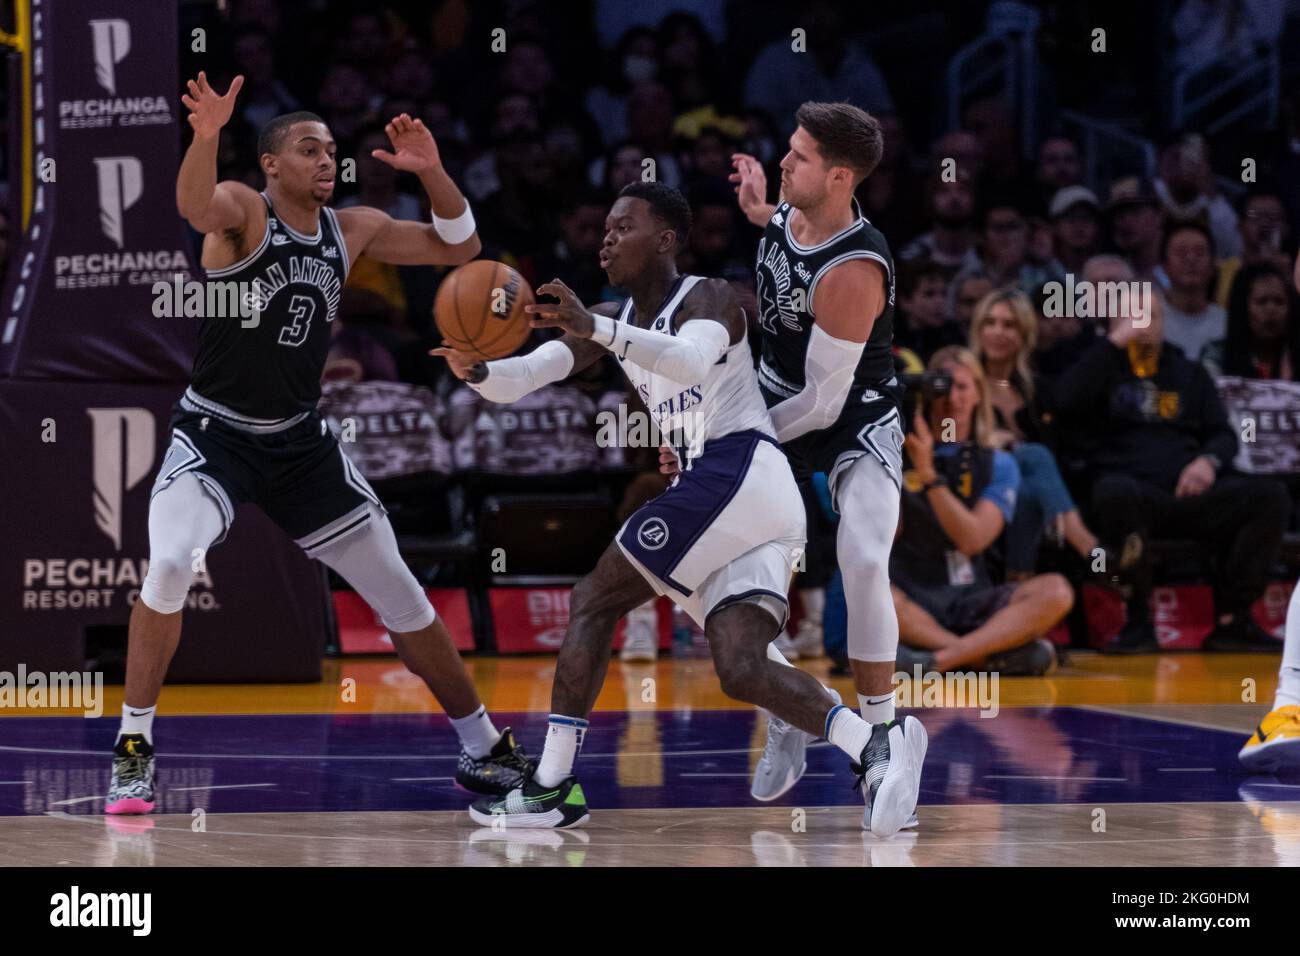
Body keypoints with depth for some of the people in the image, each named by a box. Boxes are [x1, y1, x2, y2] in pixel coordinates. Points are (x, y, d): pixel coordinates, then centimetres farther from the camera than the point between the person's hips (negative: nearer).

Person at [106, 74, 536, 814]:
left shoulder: (353, 229, 3)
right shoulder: (242, 210, -13)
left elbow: (460, 248, 10)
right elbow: (196, 207, -38)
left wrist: (431, 172, -9)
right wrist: (207, 135, -59)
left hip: (302, 441, 5)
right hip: (214, 433, -5)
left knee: (400, 592, 6)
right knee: (171, 566, -29)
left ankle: (486, 750, 20)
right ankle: (134, 752, -16)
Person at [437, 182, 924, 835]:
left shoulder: (707, 298, -4)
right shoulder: (613, 318, 20)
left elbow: (694, 359, -28)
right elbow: (522, 378, 8)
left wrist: (595, 330, -41)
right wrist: (477, 371, -16)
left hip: (739, 472, -8)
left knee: (593, 599, -9)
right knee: (740, 669, -10)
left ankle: (552, 788, -12)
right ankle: (876, 744, -18)